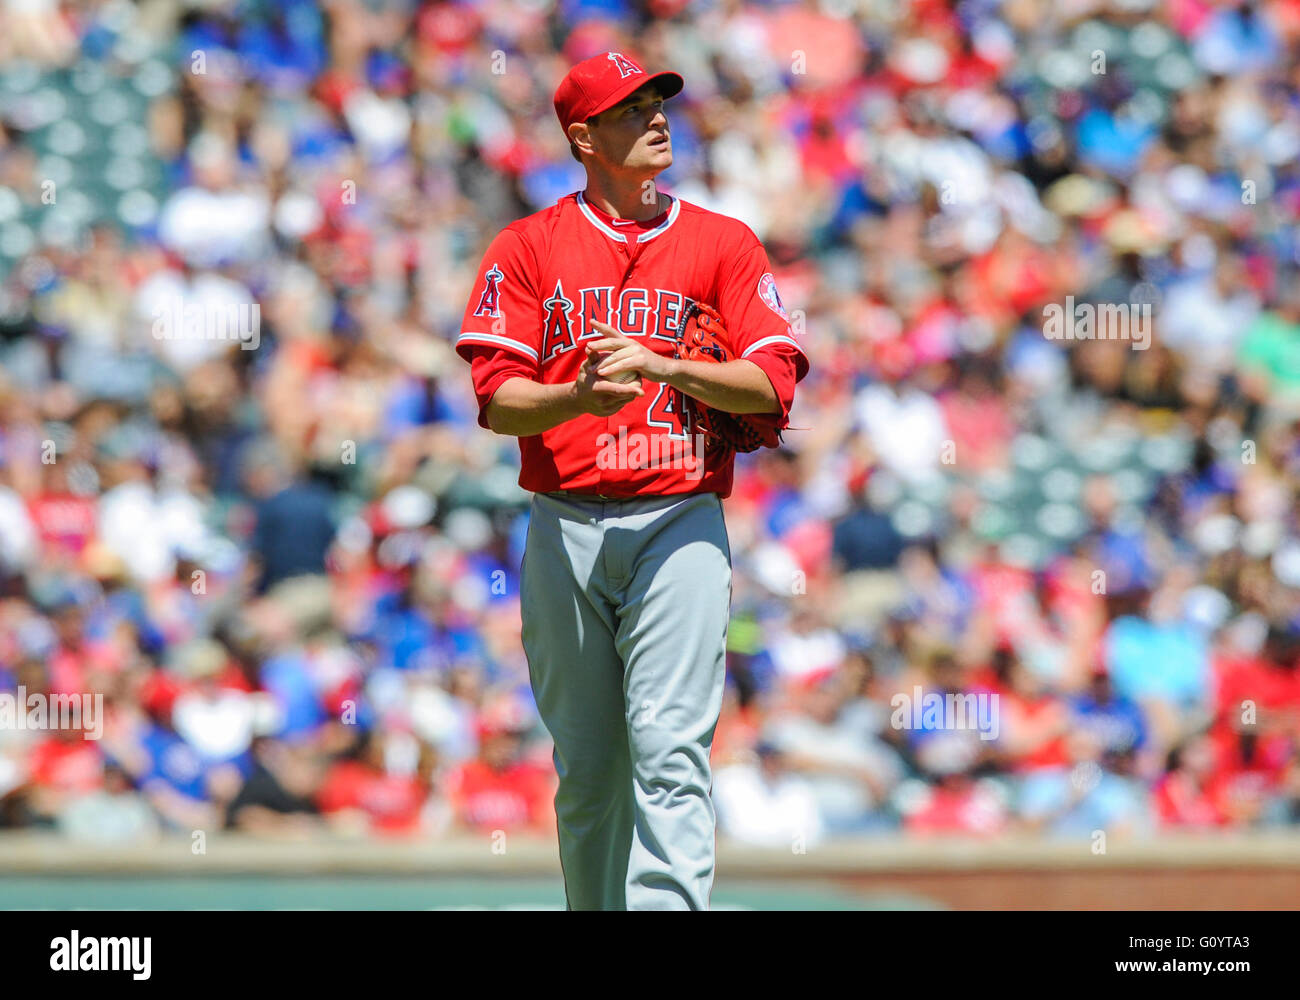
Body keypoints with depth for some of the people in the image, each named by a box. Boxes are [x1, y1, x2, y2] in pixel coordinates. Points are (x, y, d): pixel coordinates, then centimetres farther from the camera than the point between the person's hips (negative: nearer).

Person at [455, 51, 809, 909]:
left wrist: (659, 366, -16)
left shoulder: (724, 244, 9)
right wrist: (579, 397, -21)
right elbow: (497, 397, -1)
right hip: (565, 528, 1)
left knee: (669, 749, -14)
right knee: (585, 766, 7)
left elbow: (772, 384, -2)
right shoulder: (528, 248, 9)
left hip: (681, 524, -1)